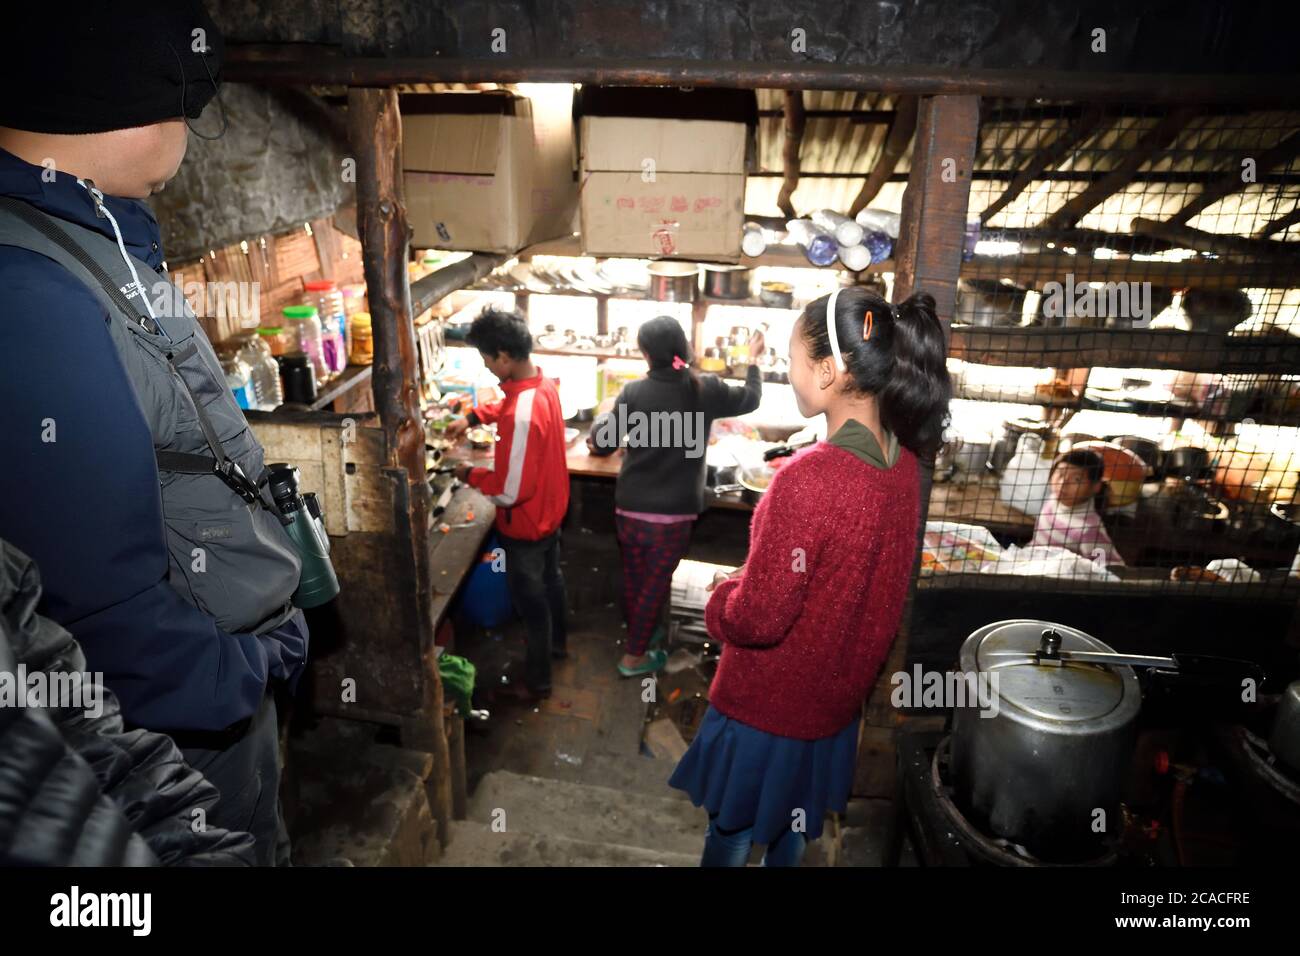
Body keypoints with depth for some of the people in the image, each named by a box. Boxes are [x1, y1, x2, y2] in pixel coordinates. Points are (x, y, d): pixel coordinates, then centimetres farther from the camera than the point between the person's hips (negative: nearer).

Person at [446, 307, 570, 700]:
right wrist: (472, 417, 6)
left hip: (526, 523, -9)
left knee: (530, 599, 11)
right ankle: (557, 643, 53)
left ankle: (537, 680, 31)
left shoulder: (521, 417, -37)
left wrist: (471, 474, -15)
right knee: (550, 578, 29)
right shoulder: (542, 383, -7)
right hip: (551, 510, 9)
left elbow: (510, 490, -32)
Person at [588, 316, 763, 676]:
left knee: (633, 578, 23)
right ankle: (634, 656, 28)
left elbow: (602, 445, -1)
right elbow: (751, 398, 11)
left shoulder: (633, 393, -10)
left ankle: (634, 636, 44)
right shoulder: (705, 390, -9)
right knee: (655, 585, 15)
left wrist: (602, 420, 20)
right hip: (674, 514, -1)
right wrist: (753, 359, 28)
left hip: (630, 509, 2)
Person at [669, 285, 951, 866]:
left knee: (731, 831, 20)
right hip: (837, 691, 7)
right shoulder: (903, 463, -8)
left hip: (766, 703, -6)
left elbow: (756, 619, -27)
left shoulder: (810, 477, -33)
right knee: (794, 826, 30)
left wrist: (722, 593, -6)